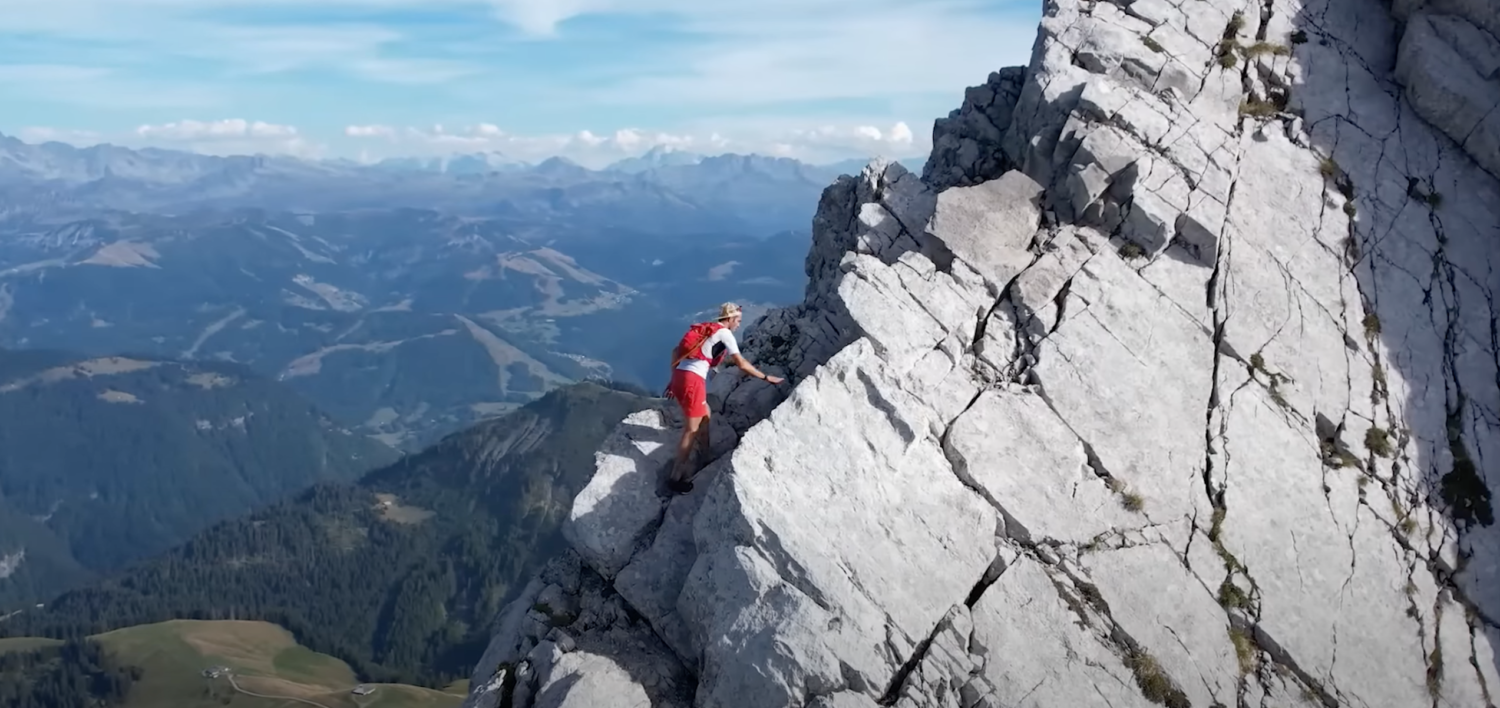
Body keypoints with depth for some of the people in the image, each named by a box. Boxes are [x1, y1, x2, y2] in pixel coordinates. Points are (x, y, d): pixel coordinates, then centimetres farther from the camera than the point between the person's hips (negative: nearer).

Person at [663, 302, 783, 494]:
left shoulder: (704, 329, 22)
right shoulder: (724, 334, -1)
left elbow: (676, 351, 22)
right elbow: (741, 363, -7)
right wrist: (766, 377, 2)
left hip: (680, 376, 8)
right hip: (692, 380, -8)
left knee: (705, 415, 26)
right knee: (691, 429, 0)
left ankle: (705, 457, 36)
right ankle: (676, 478, 2)